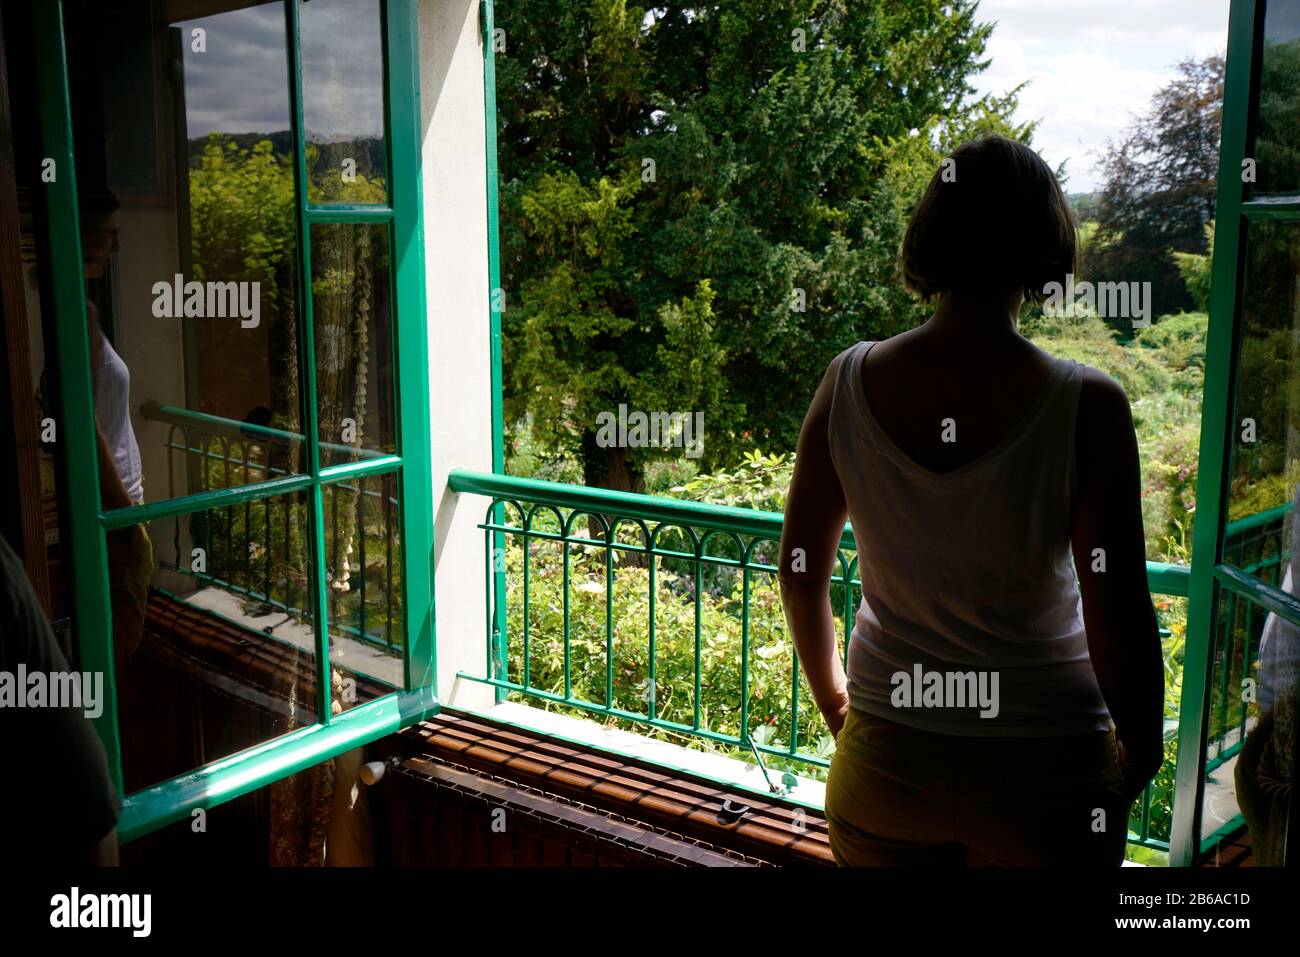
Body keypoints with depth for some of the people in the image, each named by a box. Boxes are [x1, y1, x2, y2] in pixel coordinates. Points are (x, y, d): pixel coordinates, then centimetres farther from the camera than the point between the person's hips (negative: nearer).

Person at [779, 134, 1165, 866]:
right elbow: (1119, 625, -15)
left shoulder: (850, 381, -11)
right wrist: (1141, 750, 4)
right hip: (1041, 777, -2)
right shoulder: (1086, 406, -20)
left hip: (882, 762, 2)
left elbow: (800, 578, -3)